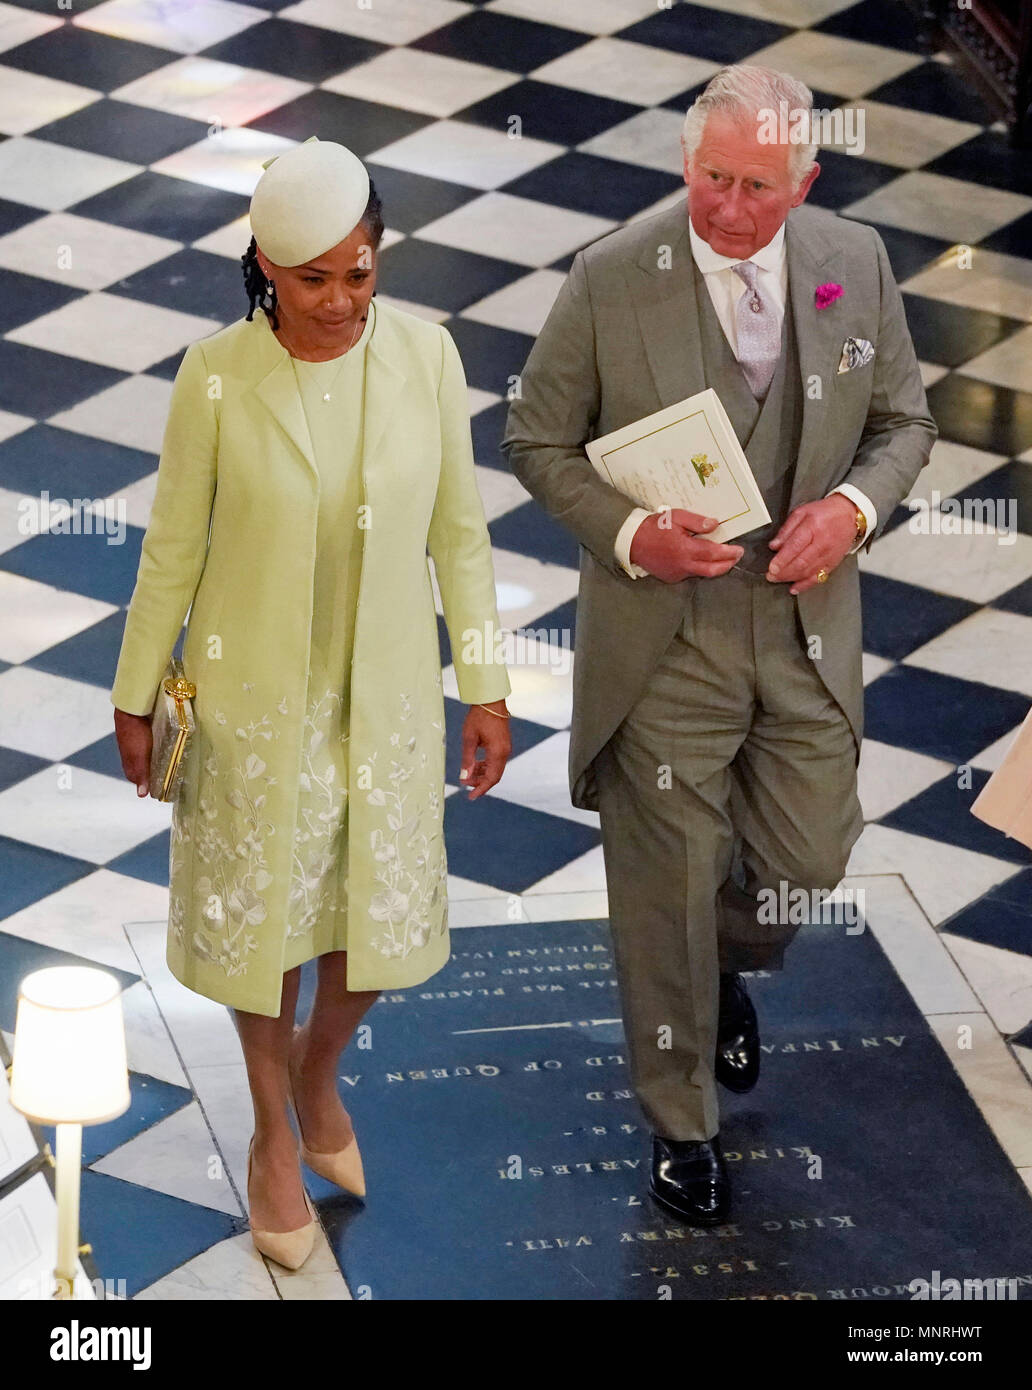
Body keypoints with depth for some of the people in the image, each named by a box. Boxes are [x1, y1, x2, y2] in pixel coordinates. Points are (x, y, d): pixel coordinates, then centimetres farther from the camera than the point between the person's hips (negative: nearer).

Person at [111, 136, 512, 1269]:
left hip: (387, 698, 2)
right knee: (261, 914, 14)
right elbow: (173, 550, -7)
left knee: (381, 917, 13)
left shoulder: (425, 356, -12)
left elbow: (459, 532, -2)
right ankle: (274, 1132, 39)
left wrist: (485, 688, 2)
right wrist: (136, 696, 2)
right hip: (255, 699, -2)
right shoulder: (217, 378, -18)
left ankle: (320, 1070, 47)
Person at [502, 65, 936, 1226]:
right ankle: (680, 1121, 28)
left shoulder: (855, 263, -5)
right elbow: (537, 439, -5)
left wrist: (856, 505, -14)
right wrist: (628, 532, -21)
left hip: (805, 630, 3)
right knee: (667, 892, 8)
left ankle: (729, 963, 51)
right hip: (663, 639, -3)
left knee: (807, 863, 14)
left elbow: (903, 422, 7)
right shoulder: (610, 280, -14)